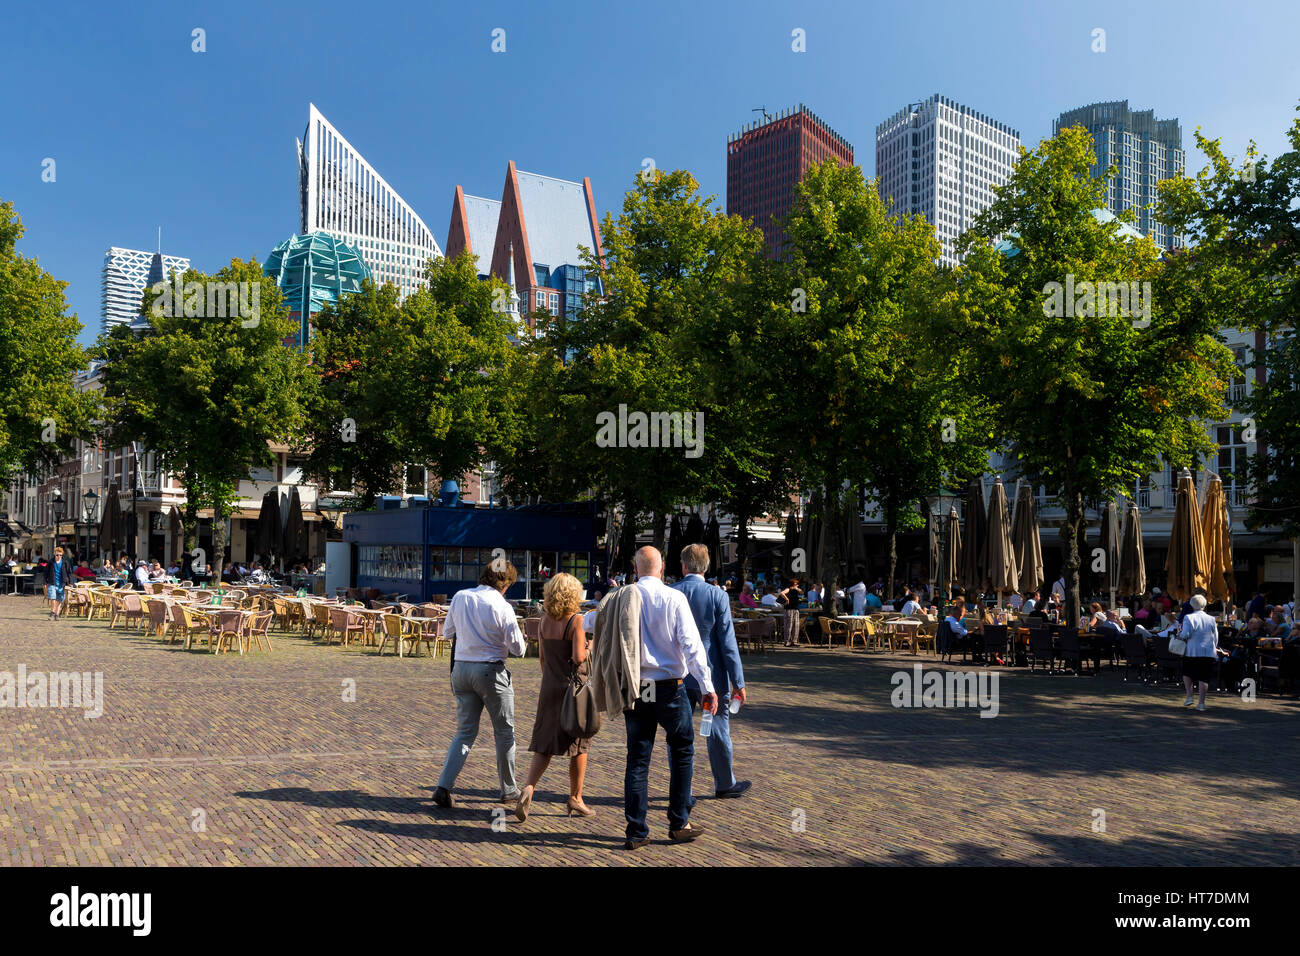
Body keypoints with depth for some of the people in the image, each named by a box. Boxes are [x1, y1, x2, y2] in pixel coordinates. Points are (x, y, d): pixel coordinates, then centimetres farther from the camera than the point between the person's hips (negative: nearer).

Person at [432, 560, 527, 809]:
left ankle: (443, 786, 1)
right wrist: (522, 641, 12)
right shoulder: (502, 607, -14)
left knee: (465, 731, 13)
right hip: (491, 671, -5)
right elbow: (518, 649, -10)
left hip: (461, 668, 5)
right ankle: (509, 790, 21)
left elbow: (448, 632, 13)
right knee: (505, 732, 11)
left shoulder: (460, 597, 0)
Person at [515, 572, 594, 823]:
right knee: (579, 745, 10)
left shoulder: (545, 620, 3)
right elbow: (578, 658, -20)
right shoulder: (576, 620, -14)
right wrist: (587, 649, 0)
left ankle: (528, 787, -10)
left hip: (549, 688, 5)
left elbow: (541, 657, 10)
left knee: (545, 744, 10)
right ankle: (575, 799, 18)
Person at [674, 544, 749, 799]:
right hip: (711, 674, -2)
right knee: (718, 730, 13)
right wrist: (738, 682, -5)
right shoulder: (717, 596, -11)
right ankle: (725, 785, 29)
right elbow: (728, 642, -10)